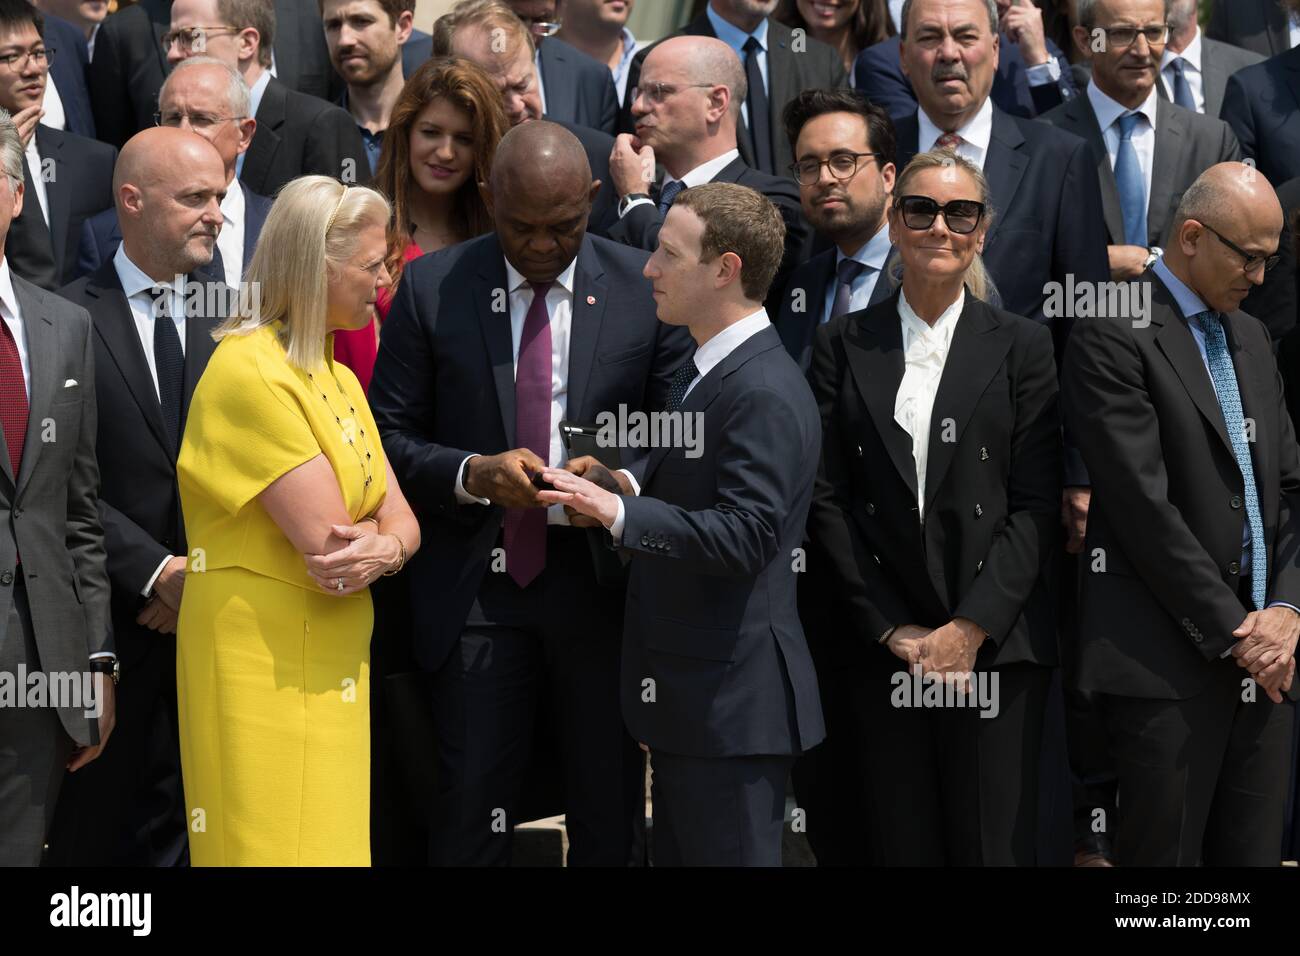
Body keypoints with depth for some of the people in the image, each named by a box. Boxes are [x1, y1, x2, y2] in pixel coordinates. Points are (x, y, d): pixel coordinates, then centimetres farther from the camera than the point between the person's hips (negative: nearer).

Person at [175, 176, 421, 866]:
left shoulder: (339, 380, 15)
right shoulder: (248, 371, -15)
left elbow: (400, 522, 9)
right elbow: (328, 548, -20)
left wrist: (386, 549, -14)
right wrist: (382, 545, 1)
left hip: (334, 670, 9)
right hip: (262, 663, -9)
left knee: (330, 844, 11)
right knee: (271, 845, -5)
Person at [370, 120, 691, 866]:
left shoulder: (646, 289, -1)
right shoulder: (432, 288, 0)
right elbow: (391, 436, 2)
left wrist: (622, 480, -18)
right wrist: (472, 474, -17)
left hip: (605, 582, 0)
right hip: (479, 585, 0)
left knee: (611, 818, 7)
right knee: (471, 813, 0)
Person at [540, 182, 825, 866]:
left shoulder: (765, 393, -19)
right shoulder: (703, 372, 16)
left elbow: (744, 533, -28)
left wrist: (620, 513, -32)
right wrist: (619, 487, 9)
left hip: (733, 703, -11)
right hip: (687, 703, 11)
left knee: (726, 855, -4)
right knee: (677, 856, 16)